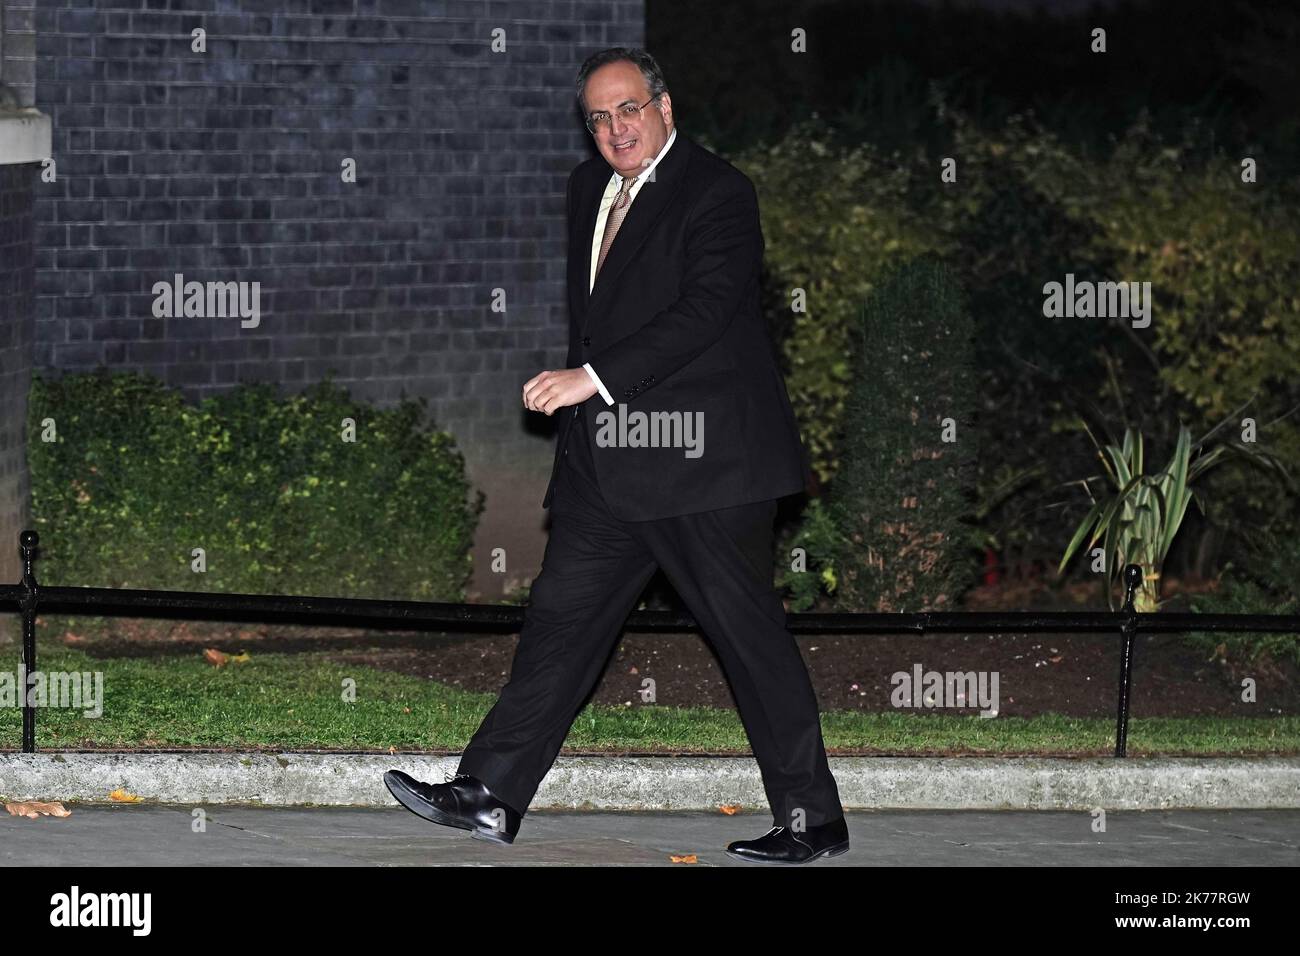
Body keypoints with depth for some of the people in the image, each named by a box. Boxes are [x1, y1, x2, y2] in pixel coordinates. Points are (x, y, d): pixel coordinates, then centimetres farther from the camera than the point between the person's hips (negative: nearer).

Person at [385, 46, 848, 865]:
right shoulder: (590, 188, 15)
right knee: (562, 615, 5)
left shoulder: (718, 192, -11)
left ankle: (812, 818, 4)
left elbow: (706, 307, -23)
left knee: (750, 634, -3)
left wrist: (595, 377, -28)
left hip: (705, 457, -8)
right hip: (611, 461, 8)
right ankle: (491, 795, 7)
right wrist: (577, 401, 21)